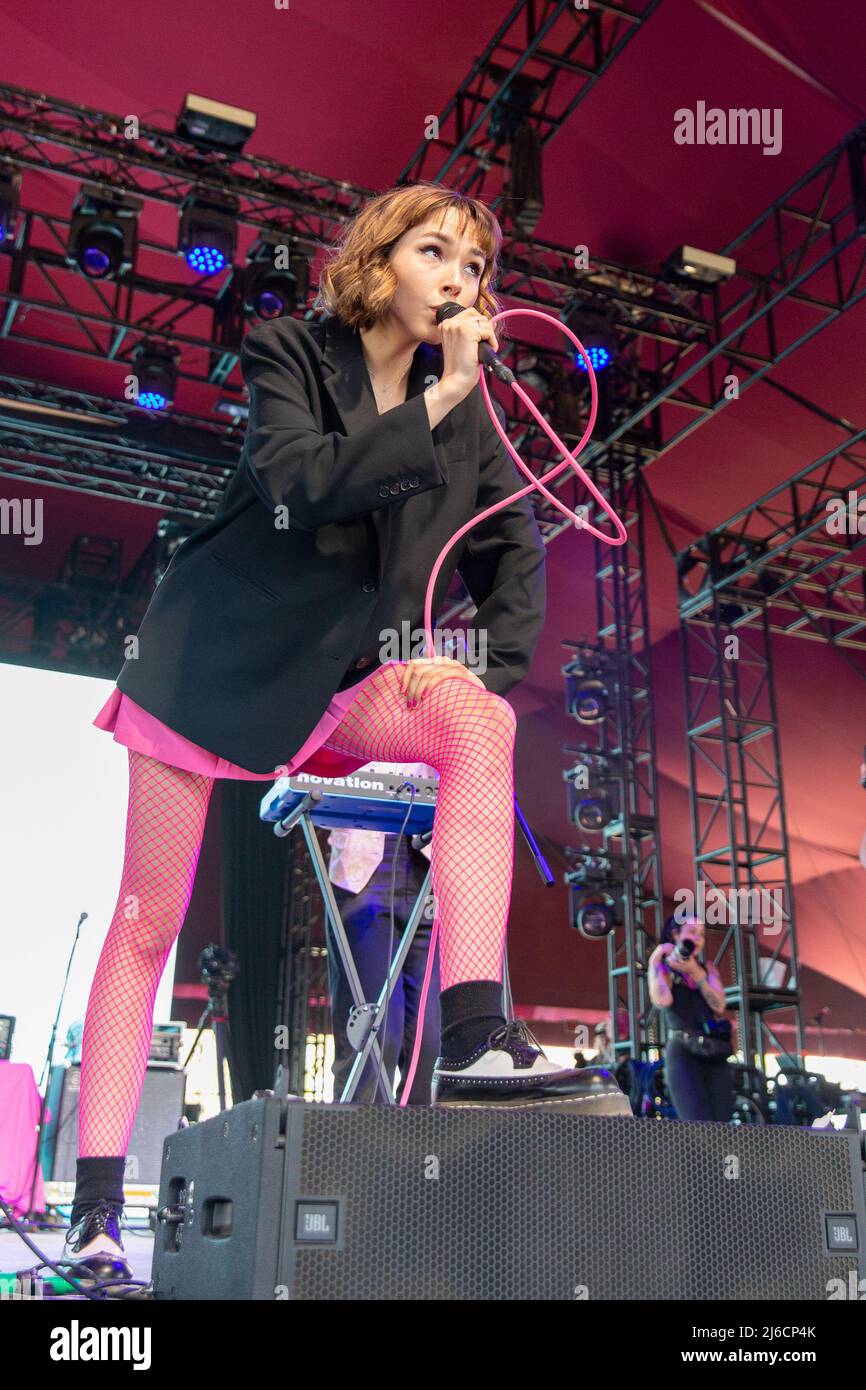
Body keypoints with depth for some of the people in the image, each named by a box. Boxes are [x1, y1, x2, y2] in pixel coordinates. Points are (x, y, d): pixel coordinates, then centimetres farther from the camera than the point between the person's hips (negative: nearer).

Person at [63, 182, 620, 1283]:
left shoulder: (466, 411, 5)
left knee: (478, 725, -28)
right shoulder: (287, 354, -5)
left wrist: (494, 663, -9)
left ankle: (474, 1041, -34)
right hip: (218, 654, -3)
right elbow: (298, 479, -24)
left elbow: (514, 548, 6)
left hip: (345, 672, 3)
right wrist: (431, 409, -27)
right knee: (147, 922, -1)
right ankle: (96, 1204, 9)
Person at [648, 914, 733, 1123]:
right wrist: (655, 962, -7)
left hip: (715, 1057, 5)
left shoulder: (708, 968, 18)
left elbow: (719, 1006, 2)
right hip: (684, 1055, -5)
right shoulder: (664, 969, 5)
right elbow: (663, 1001, -16)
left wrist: (696, 973, -7)